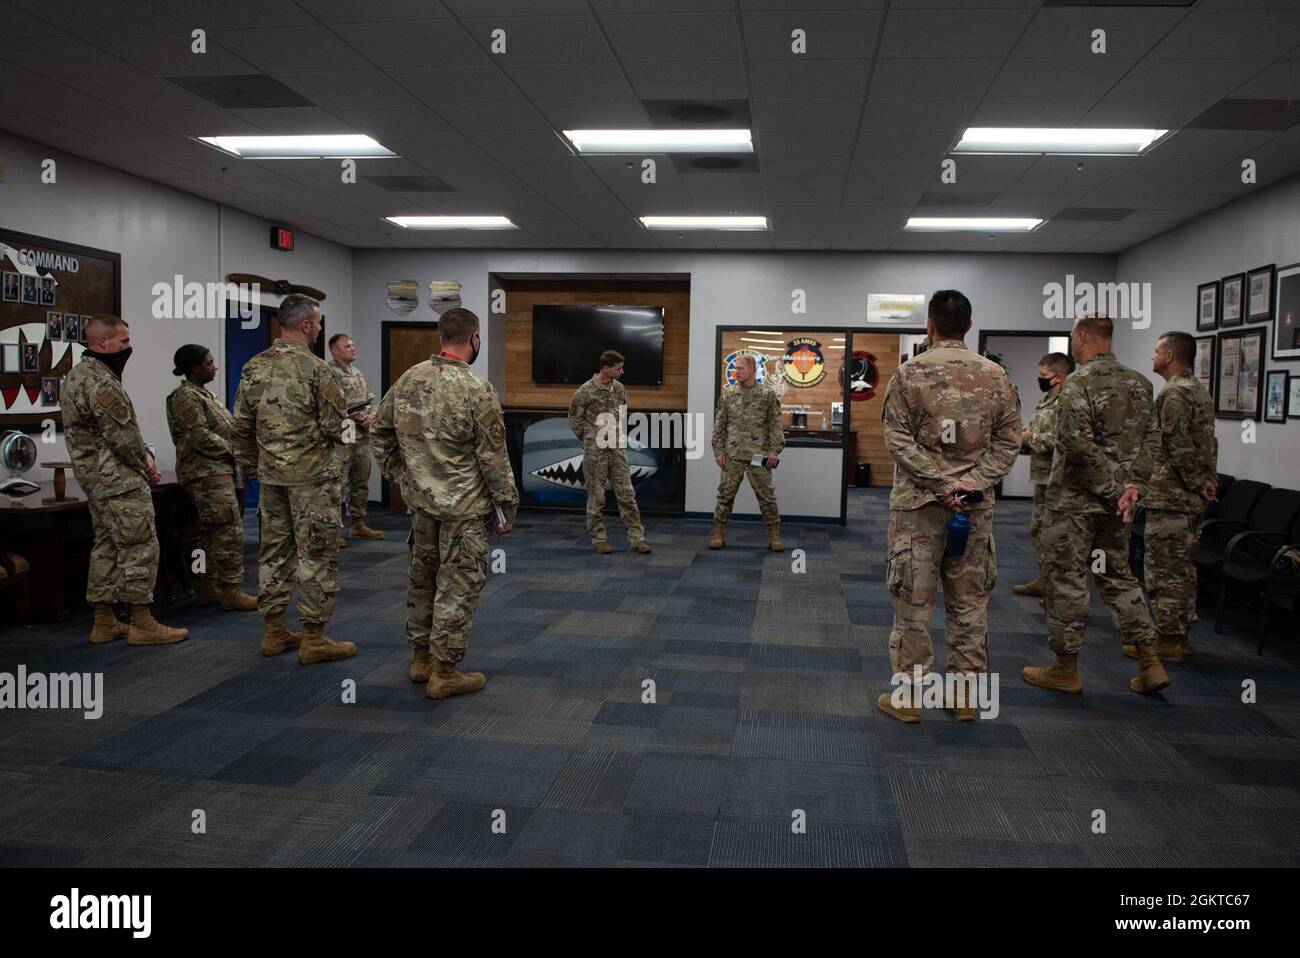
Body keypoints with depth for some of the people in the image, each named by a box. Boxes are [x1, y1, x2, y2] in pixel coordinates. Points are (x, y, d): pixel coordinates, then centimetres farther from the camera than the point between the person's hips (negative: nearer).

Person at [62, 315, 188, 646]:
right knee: (139, 547, -5)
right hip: (119, 480, -11)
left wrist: (143, 455, 6)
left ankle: (104, 623, 20)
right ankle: (142, 624, -1)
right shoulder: (100, 380, -18)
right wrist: (146, 465, -5)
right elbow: (122, 435, -20)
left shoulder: (77, 374, 15)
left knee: (107, 546, 14)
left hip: (94, 478, 11)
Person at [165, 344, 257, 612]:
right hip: (207, 473, -10)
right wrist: (233, 450, -11)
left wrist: (233, 450, 7)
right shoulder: (185, 397, -12)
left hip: (216, 471, 10)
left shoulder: (202, 394, 18)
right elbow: (200, 437, -20)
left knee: (212, 532, 12)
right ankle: (230, 591, -6)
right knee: (229, 531, -10)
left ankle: (206, 589, 18)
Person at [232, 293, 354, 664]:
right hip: (312, 476, -6)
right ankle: (314, 637, 5)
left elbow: (242, 427, 10)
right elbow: (336, 426, -13)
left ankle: (275, 632, 21)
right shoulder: (315, 369, -14)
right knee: (316, 554, 0)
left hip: (270, 475, 7)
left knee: (274, 550, 14)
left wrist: (251, 468, 21)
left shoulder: (253, 368, 6)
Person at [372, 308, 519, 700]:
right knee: (458, 586, 3)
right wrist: (507, 506, -5)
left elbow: (380, 431, 12)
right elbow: (493, 456, -13)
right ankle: (444, 673, 9)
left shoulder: (408, 380, 3)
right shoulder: (476, 389, -16)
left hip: (419, 501, 7)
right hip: (464, 506, -6)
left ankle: (421, 657, 31)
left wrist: (398, 476, 20)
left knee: (422, 579, 18)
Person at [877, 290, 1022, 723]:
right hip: (976, 506, 3)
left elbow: (898, 440, -10)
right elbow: (1008, 442, 1)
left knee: (914, 601, 4)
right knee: (969, 602, 11)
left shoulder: (909, 373, -4)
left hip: (919, 504, -2)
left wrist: (943, 482, -11)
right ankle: (966, 694, 20)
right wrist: (973, 484, -6)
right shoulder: (996, 375, 4)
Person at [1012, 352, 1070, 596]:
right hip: (1042, 476, 10)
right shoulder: (1047, 401, 15)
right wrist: (1027, 433, 4)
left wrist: (1030, 437, -15)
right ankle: (1044, 579, 24)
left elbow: (1058, 441, -27)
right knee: (1038, 529, 15)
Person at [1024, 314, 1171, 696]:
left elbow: (1077, 443, -23)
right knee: (1117, 575, 17)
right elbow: (1150, 441, 6)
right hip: (1114, 503, 7)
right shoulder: (1139, 383, 8)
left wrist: (1112, 487, -15)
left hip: (1074, 498, -7)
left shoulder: (1079, 381, -15)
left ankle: (1065, 668, 12)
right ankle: (1150, 664, 15)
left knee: (1066, 579, 3)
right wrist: (1131, 485, 0)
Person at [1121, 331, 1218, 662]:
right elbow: (1208, 445, 18)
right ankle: (1180, 636, 22)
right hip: (1193, 500, 10)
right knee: (1183, 569, 14)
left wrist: (1198, 484, -10)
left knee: (1163, 570, -3)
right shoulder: (1200, 390, 16)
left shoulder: (1174, 393, -15)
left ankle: (1167, 640, 2)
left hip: (1169, 498, -10)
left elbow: (1179, 447, -20)